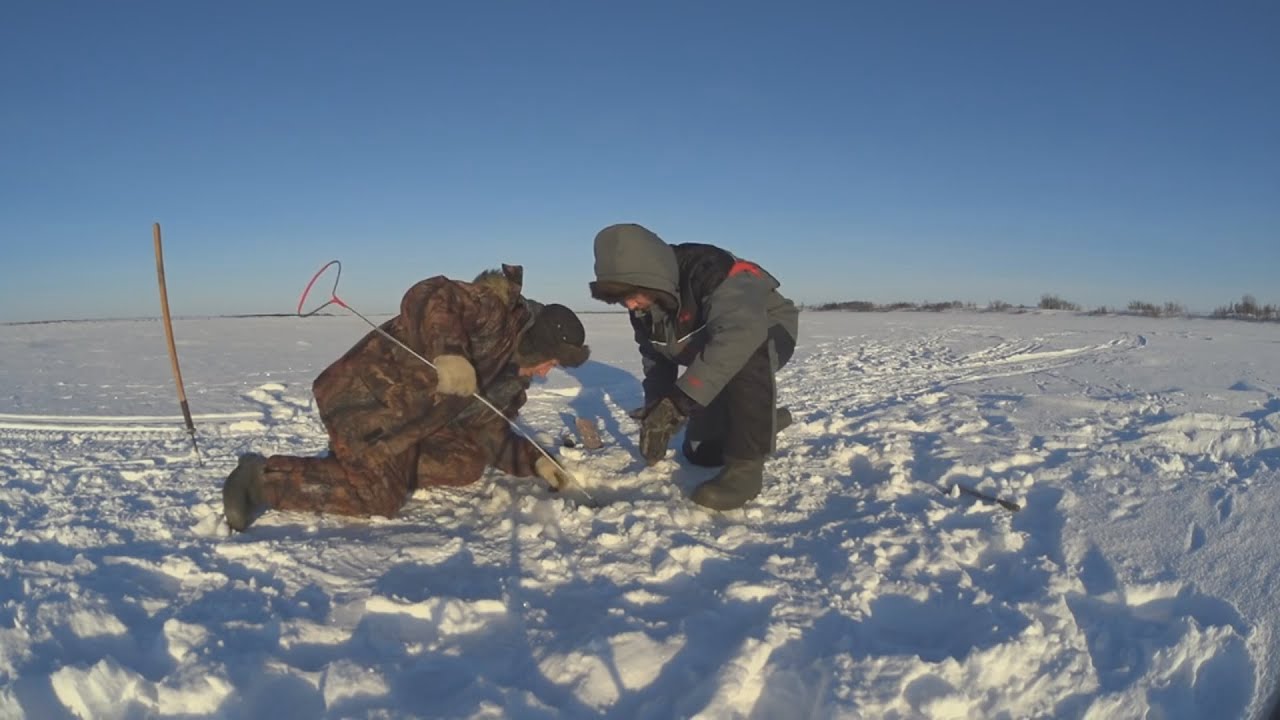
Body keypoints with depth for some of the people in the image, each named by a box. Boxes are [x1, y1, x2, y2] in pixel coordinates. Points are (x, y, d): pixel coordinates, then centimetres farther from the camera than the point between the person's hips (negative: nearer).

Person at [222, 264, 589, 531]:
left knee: (468, 462, 3)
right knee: (378, 497, -19)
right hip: (368, 391, -10)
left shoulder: (510, 375, 13)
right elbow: (427, 296, -30)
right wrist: (448, 353, -44)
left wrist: (535, 461, 6)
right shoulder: (496, 309, -15)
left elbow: (492, 436, 17)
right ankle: (263, 476, -7)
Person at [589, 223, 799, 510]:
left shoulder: (710, 270, -39)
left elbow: (742, 333, -55)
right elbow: (656, 361, -2)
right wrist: (655, 412, -17)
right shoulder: (643, 307, -14)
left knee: (747, 357, -43)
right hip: (711, 358, 7)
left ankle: (745, 466, -29)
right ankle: (766, 420, 30)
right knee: (699, 452, 7)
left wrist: (680, 400, -56)